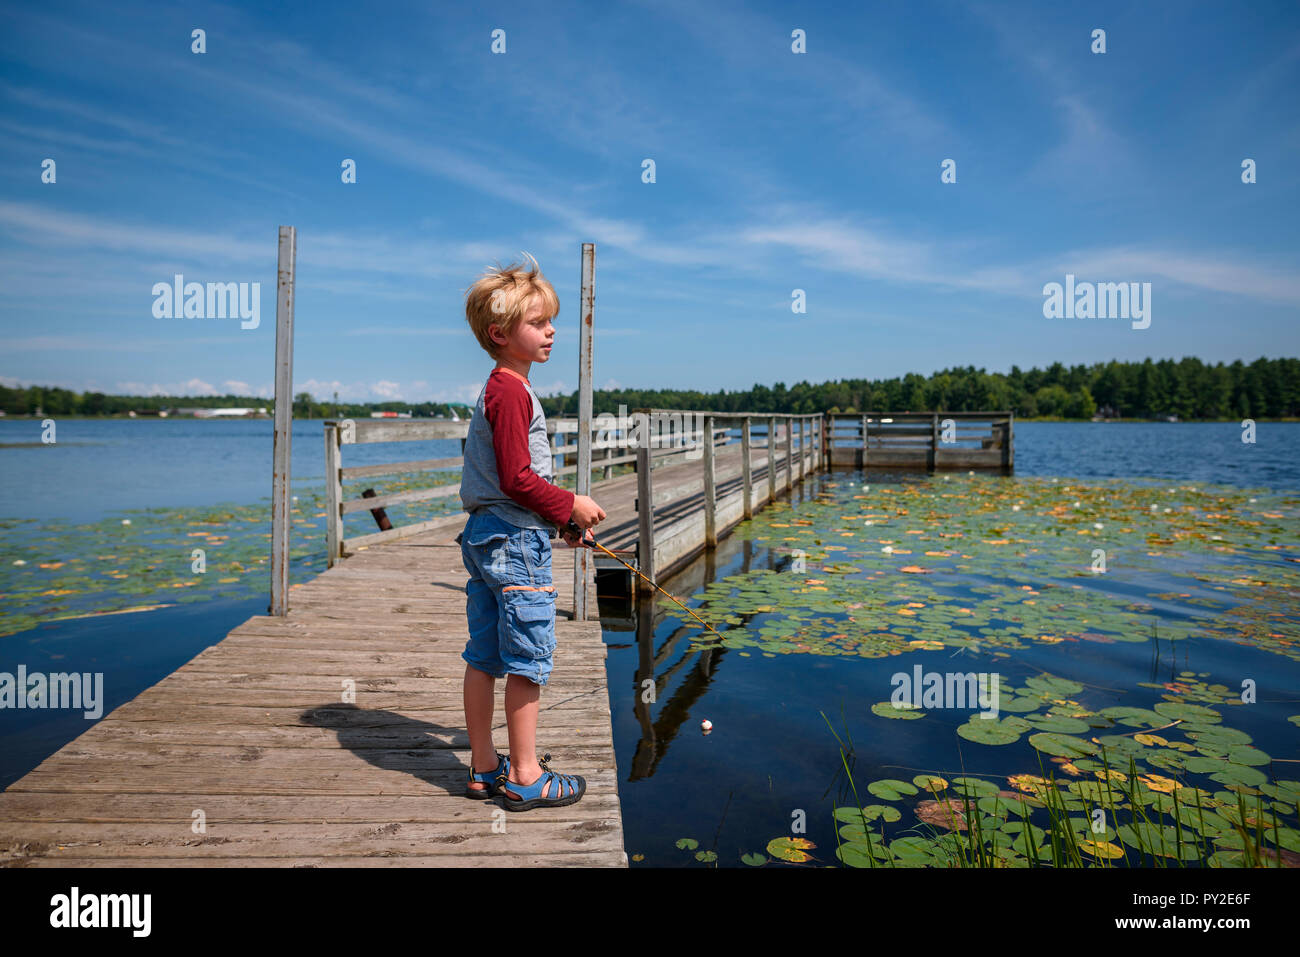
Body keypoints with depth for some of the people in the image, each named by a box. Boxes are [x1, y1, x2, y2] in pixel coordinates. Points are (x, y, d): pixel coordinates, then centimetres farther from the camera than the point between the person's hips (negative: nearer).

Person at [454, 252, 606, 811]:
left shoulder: (499, 390, 18)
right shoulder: (512, 393, -15)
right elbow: (517, 480, -20)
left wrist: (561, 517, 16)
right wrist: (570, 506, -9)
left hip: (487, 536, 10)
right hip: (516, 540, -10)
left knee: (485, 658, 13)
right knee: (527, 659, -1)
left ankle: (484, 768, 24)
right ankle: (525, 777, 9)